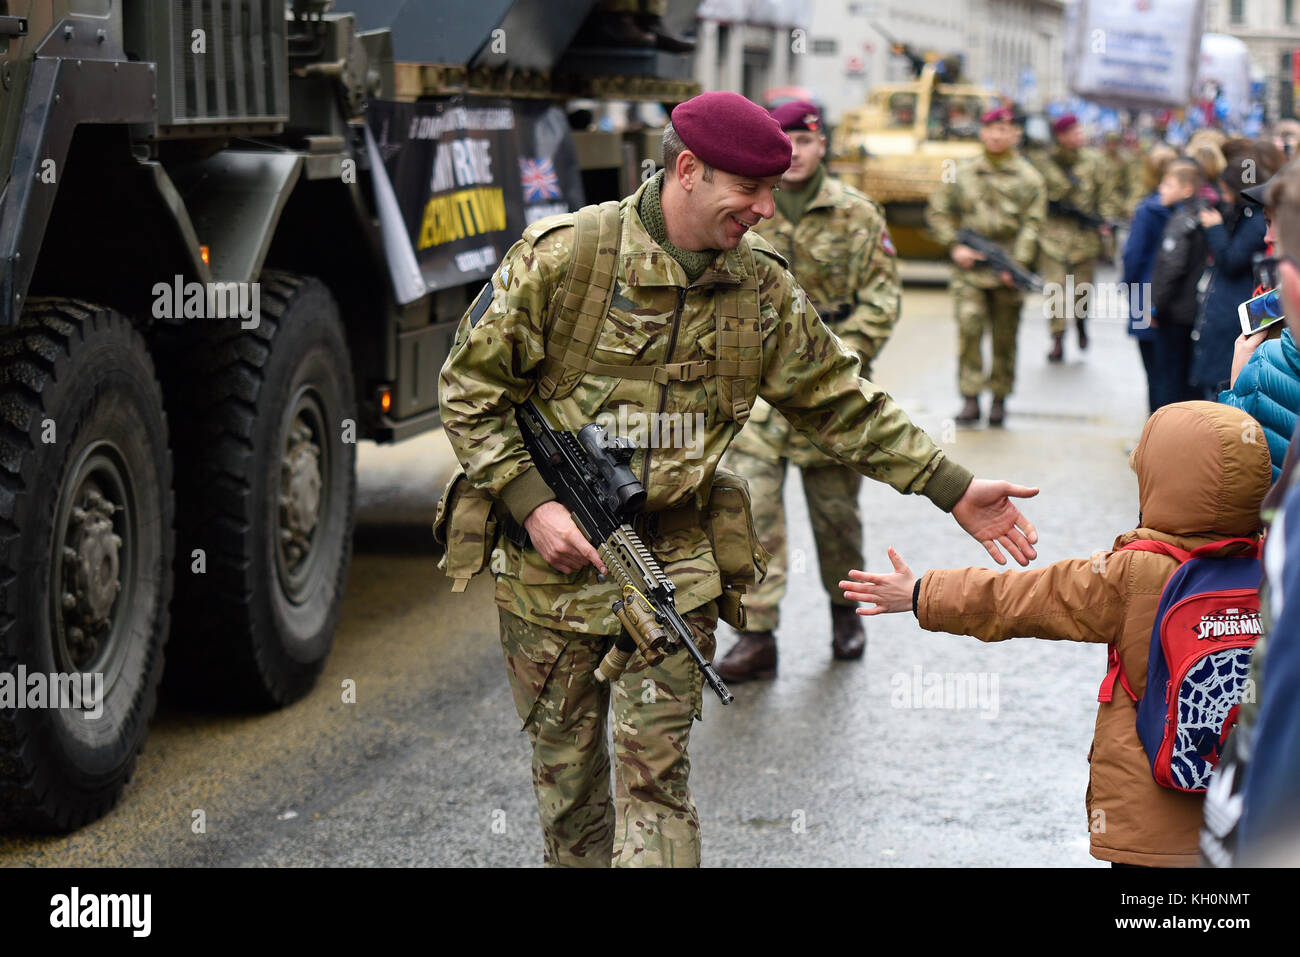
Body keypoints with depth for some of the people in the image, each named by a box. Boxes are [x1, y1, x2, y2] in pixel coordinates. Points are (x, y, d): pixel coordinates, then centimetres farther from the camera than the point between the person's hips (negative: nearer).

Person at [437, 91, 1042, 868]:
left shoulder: (764, 288, 1)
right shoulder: (563, 256, -11)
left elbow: (842, 403, 9)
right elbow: (471, 386, -6)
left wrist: (955, 489, 3)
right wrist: (533, 504, -15)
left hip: (675, 565, 2)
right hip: (551, 559, -1)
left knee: (657, 770, -3)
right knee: (565, 768, 12)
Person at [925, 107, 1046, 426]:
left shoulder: (1028, 177, 5)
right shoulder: (963, 173, 7)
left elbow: (1032, 224, 1)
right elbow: (938, 212, 12)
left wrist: (1017, 263, -10)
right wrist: (954, 246, -1)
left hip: (1008, 269, 0)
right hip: (970, 266, 0)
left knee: (1005, 336, 6)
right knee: (969, 324, -16)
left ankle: (999, 399, 19)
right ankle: (970, 399, -13)